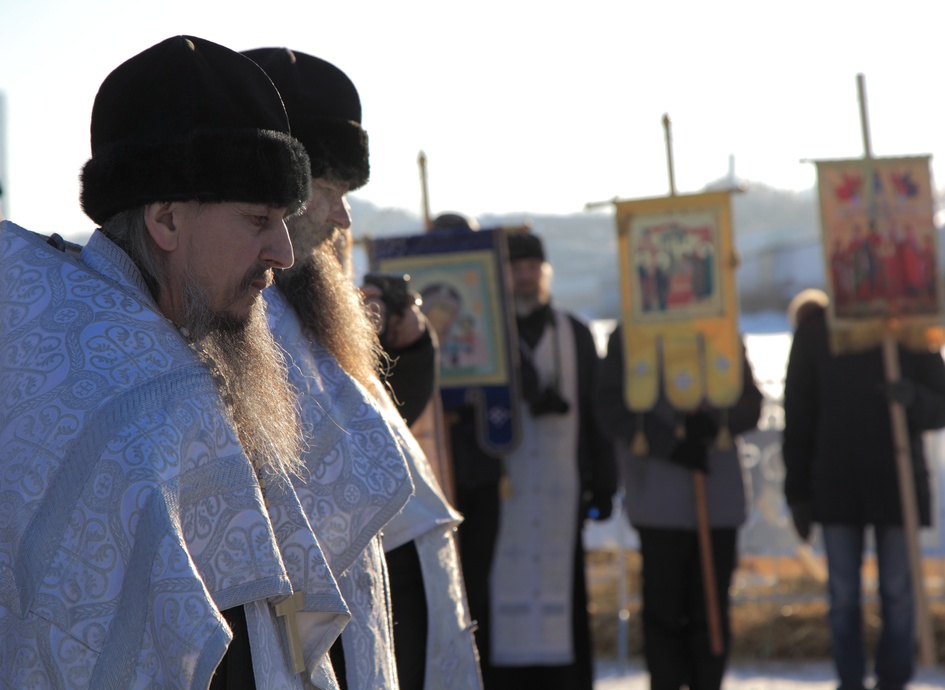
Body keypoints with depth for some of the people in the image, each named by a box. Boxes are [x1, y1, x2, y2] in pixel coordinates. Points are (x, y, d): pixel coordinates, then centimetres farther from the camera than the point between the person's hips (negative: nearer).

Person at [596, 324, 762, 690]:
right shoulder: (628, 337, 5)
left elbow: (750, 403, 10)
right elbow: (614, 410, -4)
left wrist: (715, 420, -11)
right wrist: (670, 444, -14)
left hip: (719, 495, 3)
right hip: (659, 495, -3)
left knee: (712, 611, 2)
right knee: (664, 609, -3)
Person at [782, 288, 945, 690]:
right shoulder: (816, 329, 2)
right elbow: (798, 418, 5)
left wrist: (913, 398, -21)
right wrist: (798, 491, 3)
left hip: (896, 485, 0)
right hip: (836, 486, 0)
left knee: (898, 594, 1)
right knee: (843, 596, 3)